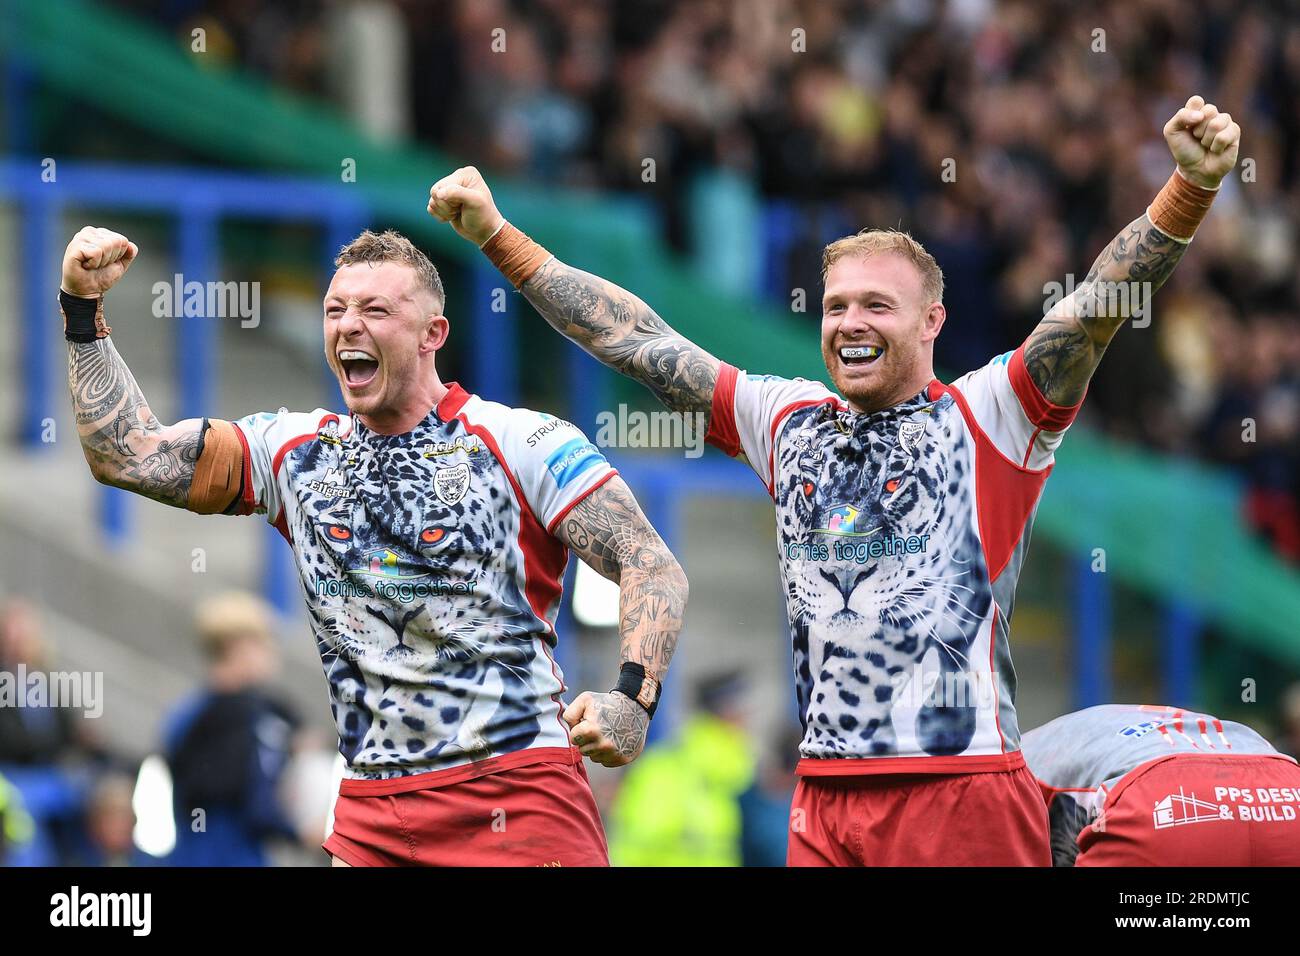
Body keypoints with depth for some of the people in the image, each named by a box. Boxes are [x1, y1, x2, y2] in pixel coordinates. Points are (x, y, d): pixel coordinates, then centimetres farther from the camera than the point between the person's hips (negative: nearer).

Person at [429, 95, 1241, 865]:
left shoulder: (989, 416, 1)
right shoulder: (788, 421, 15)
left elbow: (1101, 304, -11)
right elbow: (637, 341, 17)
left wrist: (1191, 188, -25)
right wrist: (495, 235, 16)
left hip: (964, 794, -5)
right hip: (826, 800, 5)